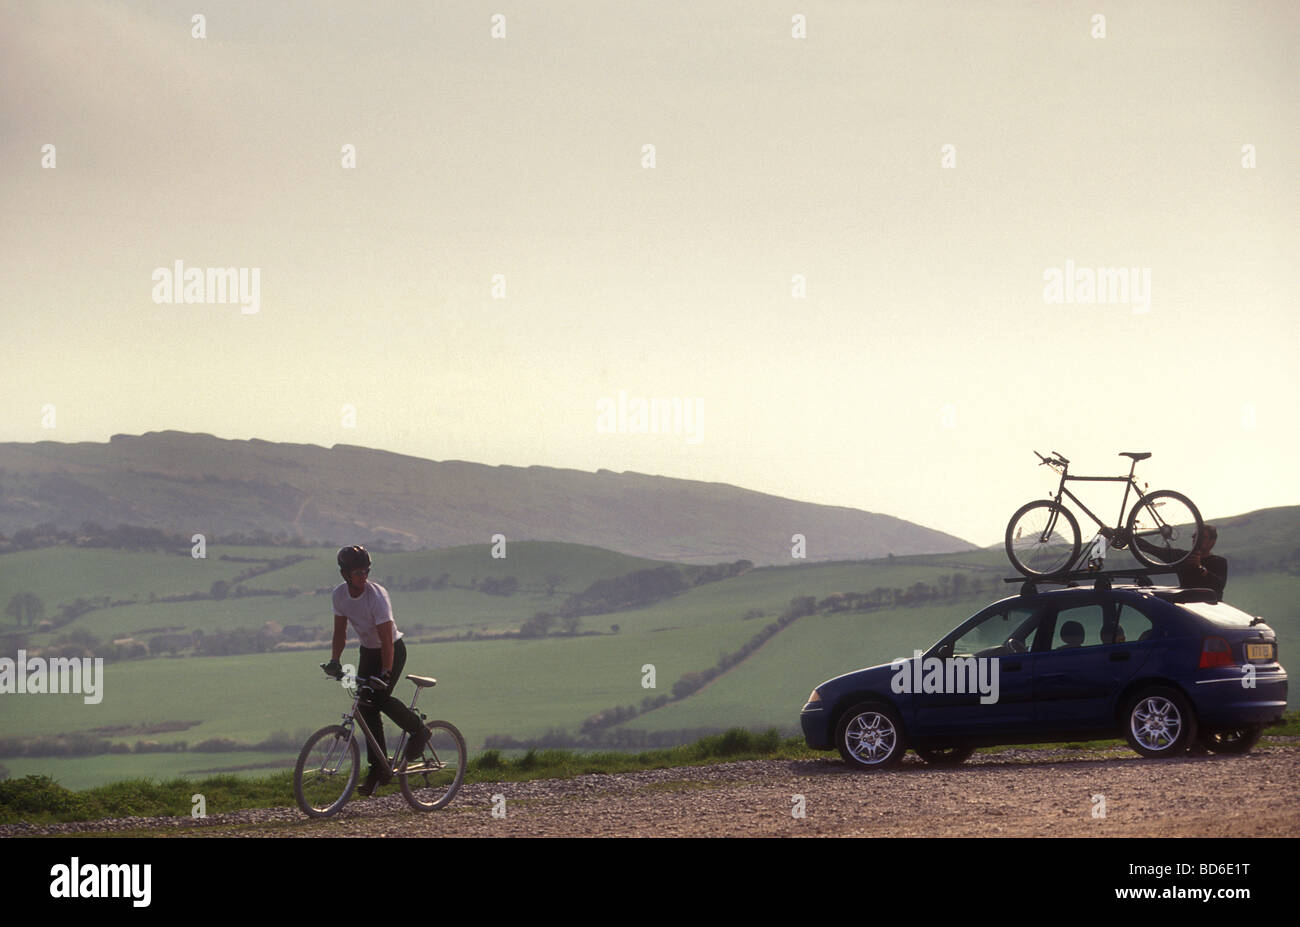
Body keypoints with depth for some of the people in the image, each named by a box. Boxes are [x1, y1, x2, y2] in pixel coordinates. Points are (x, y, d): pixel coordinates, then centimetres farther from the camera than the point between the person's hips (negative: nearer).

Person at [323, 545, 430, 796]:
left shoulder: (377, 595, -28)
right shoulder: (339, 594, -10)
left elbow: (387, 641, -31)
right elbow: (340, 632, 0)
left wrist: (385, 673, -39)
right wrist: (334, 661, -14)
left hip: (393, 651, -6)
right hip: (368, 651, 6)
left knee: (379, 698, -24)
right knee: (365, 707, -3)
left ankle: (419, 731, 1)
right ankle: (379, 769, 4)